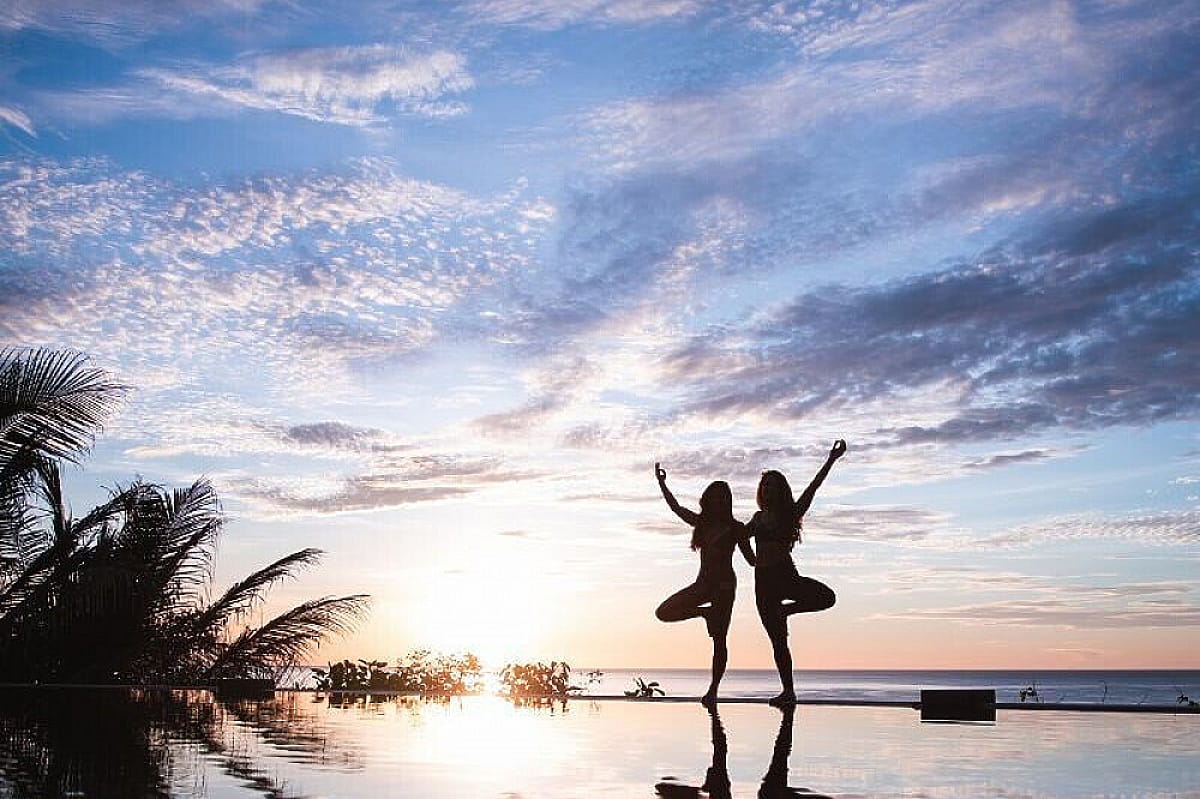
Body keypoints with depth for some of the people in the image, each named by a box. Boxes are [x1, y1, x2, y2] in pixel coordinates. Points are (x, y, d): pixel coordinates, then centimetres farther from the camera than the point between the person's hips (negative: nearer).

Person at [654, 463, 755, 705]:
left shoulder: (735, 528, -2)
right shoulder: (702, 523, 12)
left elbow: (751, 560, -2)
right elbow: (677, 508, 21)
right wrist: (662, 484, 21)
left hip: (724, 584, -6)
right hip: (703, 583, 6)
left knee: (719, 639, -5)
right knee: (664, 612, -4)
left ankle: (713, 689, 1)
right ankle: (705, 612, 14)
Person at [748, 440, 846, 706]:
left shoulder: (791, 513, 3)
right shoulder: (758, 518, 15)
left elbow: (813, 487, -6)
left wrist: (831, 460, -14)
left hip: (786, 575, -3)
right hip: (764, 580, 3)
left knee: (826, 597, -29)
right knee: (778, 640, 2)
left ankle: (785, 610, -5)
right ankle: (788, 691, 10)